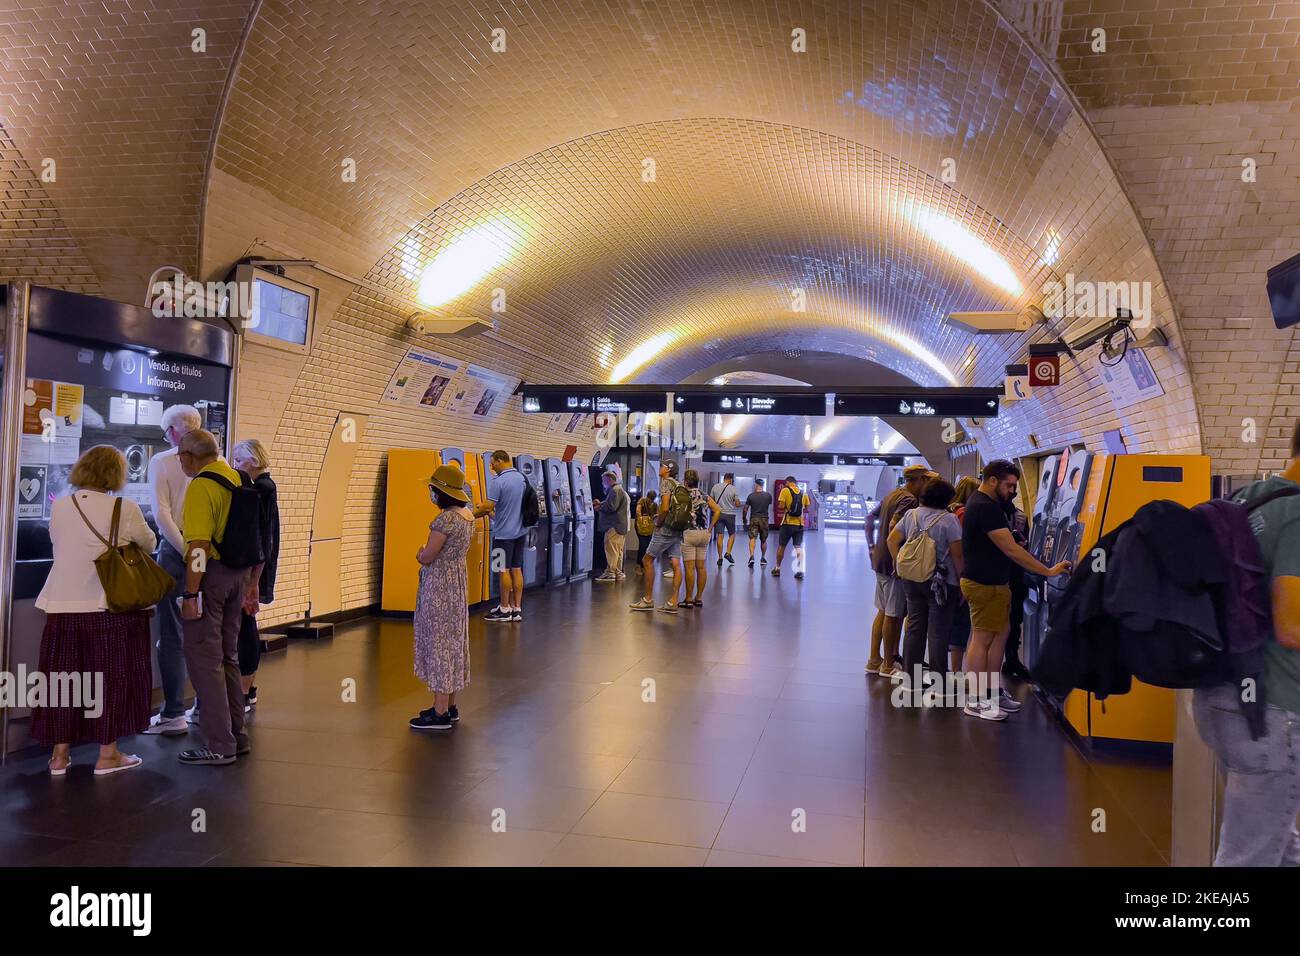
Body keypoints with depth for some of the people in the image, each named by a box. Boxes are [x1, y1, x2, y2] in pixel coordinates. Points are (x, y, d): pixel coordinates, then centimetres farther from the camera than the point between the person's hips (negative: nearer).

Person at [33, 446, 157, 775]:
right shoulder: (125, 509, -10)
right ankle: (108, 754, 14)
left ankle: (60, 754, 21)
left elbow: (59, 545, 12)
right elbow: (149, 544, 3)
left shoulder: (59, 507, 2)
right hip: (108, 608, -4)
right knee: (109, 677, 7)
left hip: (61, 606, 4)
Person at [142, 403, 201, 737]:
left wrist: (187, 552, -16)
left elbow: (161, 513, -14)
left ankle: (173, 715, 7)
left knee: (172, 635, 3)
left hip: (177, 549, -4)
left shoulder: (161, 461, -4)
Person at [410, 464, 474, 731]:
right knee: (453, 643, 14)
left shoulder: (445, 519, -21)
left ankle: (440, 713, 4)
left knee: (438, 643, -2)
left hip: (439, 586, -9)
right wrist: (427, 554, 7)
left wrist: (420, 553, 2)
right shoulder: (467, 515, 8)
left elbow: (426, 558, -18)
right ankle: (450, 707, 23)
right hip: (458, 582, 9)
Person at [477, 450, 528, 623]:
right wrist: (489, 511, 21)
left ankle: (504, 609, 11)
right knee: (517, 569, 10)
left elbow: (488, 508, -18)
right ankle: (517, 609, 14)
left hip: (504, 533, -7)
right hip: (520, 531, 7)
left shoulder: (498, 481, -17)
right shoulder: (522, 477, 6)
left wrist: (471, 514, -1)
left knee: (504, 570, 2)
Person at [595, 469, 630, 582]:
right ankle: (618, 572, 16)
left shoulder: (615, 490, -13)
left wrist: (599, 508, -7)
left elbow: (611, 507, -21)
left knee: (611, 549, -9)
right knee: (618, 550, 12)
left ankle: (610, 573, -10)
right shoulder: (619, 490, 21)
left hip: (614, 526, -11)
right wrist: (601, 504, 16)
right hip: (620, 525, 11)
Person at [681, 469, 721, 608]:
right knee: (701, 567, 9)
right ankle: (699, 598, 15)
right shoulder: (705, 496, 9)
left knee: (690, 567, -3)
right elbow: (717, 511, 3)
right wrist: (710, 528, 5)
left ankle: (689, 600, 1)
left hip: (689, 533, -6)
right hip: (704, 534, 6)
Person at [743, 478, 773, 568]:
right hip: (764, 519, 2)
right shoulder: (768, 495, -1)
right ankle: (763, 558, 26)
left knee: (752, 538, -6)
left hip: (753, 519, -2)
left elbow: (745, 509, 0)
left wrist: (744, 519, 13)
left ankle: (752, 556, -28)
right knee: (763, 540, 16)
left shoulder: (751, 495, -4)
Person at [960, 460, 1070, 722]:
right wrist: (1048, 571, -19)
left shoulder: (981, 502, 13)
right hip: (985, 584, -10)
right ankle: (974, 701, 3)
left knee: (1001, 633, 14)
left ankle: (992, 692, 21)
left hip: (993, 582, 10)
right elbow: (1011, 549, -23)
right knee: (982, 639, -4)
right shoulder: (986, 508, -21)